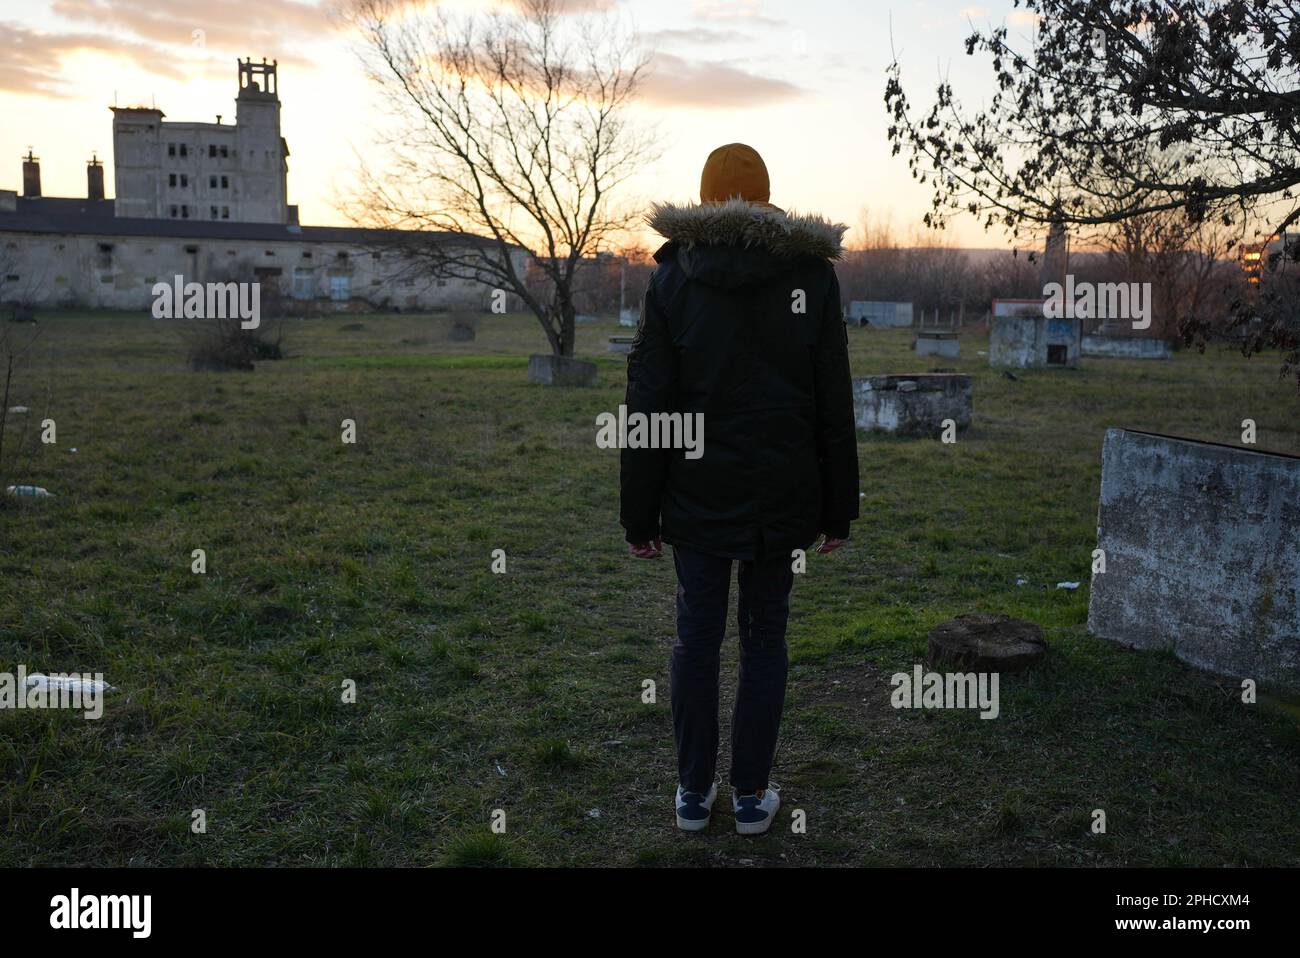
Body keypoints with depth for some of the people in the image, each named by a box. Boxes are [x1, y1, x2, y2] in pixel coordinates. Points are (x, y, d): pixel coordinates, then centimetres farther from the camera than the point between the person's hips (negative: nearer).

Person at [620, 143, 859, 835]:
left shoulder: (672, 278, -3)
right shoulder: (811, 274, -1)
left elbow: (648, 407, -4)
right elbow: (834, 408, 0)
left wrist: (638, 517, 2)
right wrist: (837, 511, 8)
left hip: (698, 497, 0)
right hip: (782, 499, 1)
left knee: (697, 638, 10)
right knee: (764, 638, 10)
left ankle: (693, 792, 21)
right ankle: (751, 796, 20)